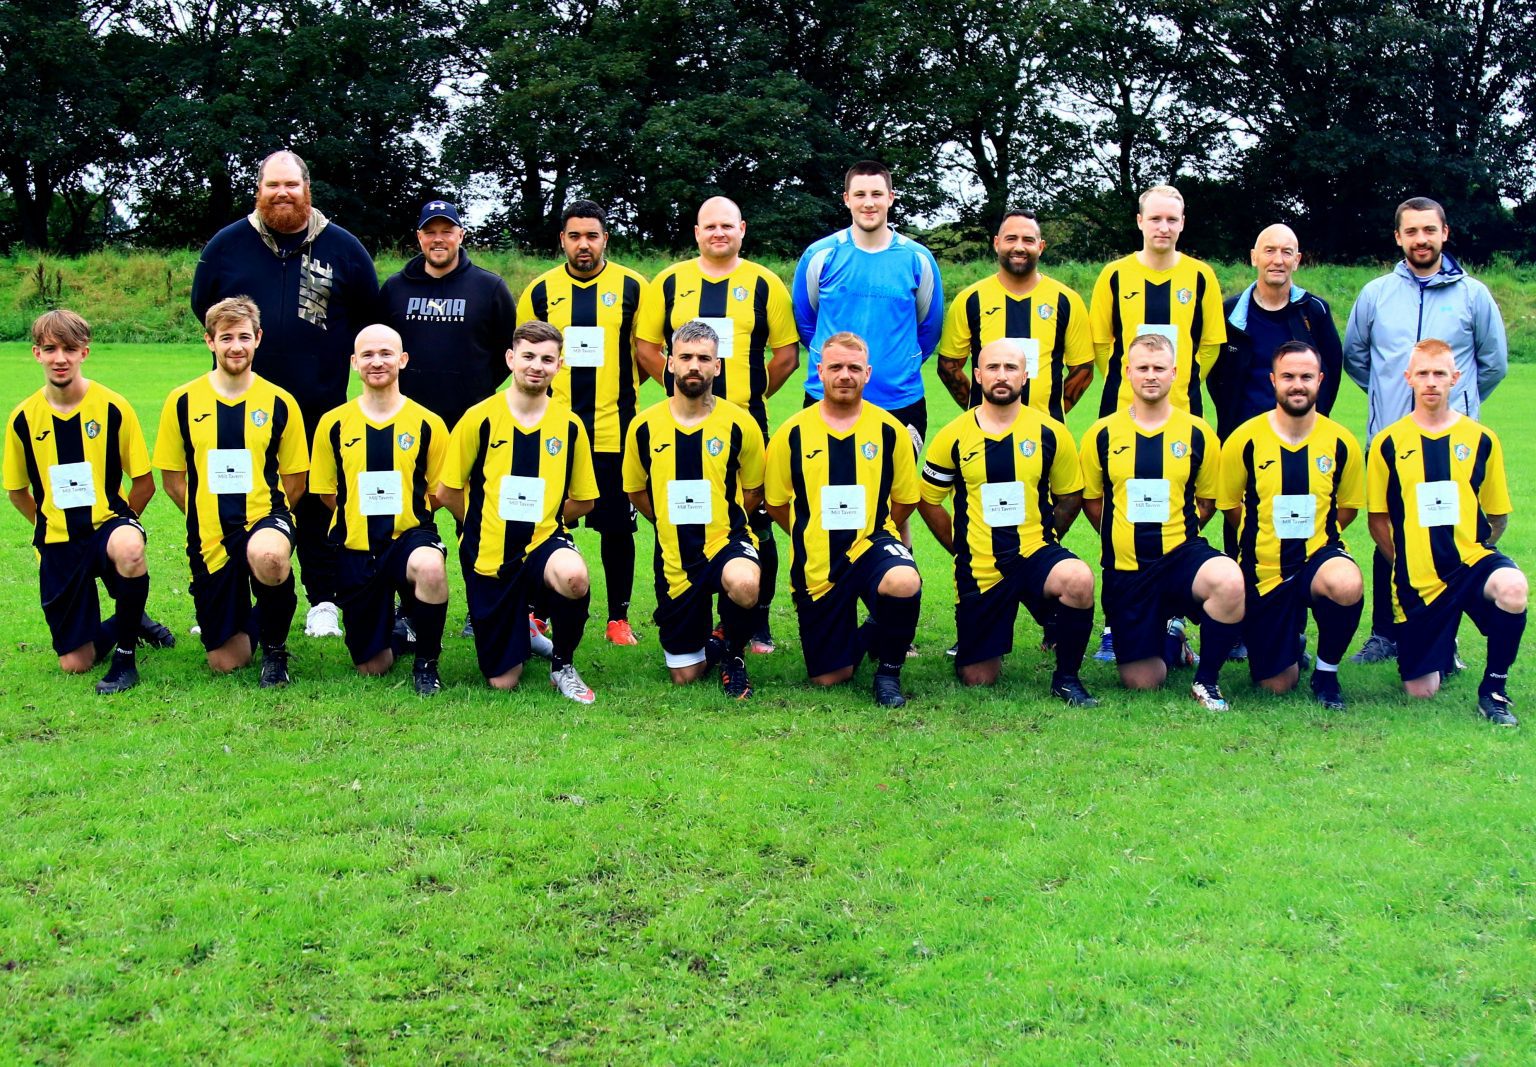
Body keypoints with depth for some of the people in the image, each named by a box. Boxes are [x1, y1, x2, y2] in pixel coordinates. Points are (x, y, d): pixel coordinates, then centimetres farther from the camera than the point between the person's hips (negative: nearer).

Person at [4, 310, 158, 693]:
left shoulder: (113, 408, -8)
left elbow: (144, 482, -1)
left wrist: (120, 526, -4)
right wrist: (49, 527, 11)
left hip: (108, 524, -2)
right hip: (58, 546, 3)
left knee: (129, 550, -42)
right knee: (74, 664, 1)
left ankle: (126, 654, -18)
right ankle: (126, 622, 36)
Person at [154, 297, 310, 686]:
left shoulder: (279, 402, 0)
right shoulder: (182, 401, 1)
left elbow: (295, 479, 7)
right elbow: (172, 478, 7)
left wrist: (267, 519, -3)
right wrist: (207, 517, -2)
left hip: (264, 517, -2)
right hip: (210, 537, 2)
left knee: (268, 557, -42)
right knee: (225, 662, 4)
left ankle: (275, 645, -10)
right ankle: (243, 617, 43)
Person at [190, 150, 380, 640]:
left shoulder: (342, 248, 4)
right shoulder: (227, 245, 5)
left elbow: (369, 317, 12)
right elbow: (203, 307, 17)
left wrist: (338, 355, 6)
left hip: (320, 406, -1)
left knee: (318, 504, 5)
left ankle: (323, 603, 14)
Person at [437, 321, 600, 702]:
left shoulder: (569, 425, -1)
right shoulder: (480, 418, -6)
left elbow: (583, 500, 9)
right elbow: (448, 493, 2)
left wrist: (538, 521, 5)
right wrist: (487, 525, 8)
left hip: (543, 542, 0)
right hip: (490, 556, 0)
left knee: (574, 577, -38)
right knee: (502, 681, 3)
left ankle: (562, 664, -8)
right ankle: (520, 633, 41)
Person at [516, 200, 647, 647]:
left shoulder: (632, 287, 3)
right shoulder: (540, 290, 7)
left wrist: (620, 388, 3)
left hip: (613, 431, -1)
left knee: (617, 526, 3)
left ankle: (619, 618, 14)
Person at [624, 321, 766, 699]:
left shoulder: (739, 424, -7)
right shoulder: (644, 426, -3)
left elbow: (753, 491, 7)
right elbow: (636, 490, 14)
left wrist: (719, 523, 3)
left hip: (726, 540, -2)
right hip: (675, 557, 2)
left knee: (743, 584, -40)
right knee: (684, 675, 7)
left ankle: (734, 653, -6)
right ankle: (711, 645, 45)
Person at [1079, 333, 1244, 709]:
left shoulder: (1198, 433, 1)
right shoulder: (1102, 434, 1)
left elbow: (1207, 500, 13)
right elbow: (1092, 500, 12)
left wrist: (1177, 532, 7)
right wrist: (1128, 537, 10)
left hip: (1181, 554, -1)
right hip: (1125, 566, 1)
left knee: (1230, 582, -37)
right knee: (1141, 683, 0)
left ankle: (1206, 680, -11)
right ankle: (1167, 631, 37)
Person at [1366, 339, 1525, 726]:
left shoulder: (1481, 439, 1)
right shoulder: (1389, 442, -1)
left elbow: (1498, 516, 10)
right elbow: (1378, 520, 5)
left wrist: (1470, 552, 6)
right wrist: (1405, 563, 1)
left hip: (1470, 562, 0)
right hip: (1417, 579, 0)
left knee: (1513, 588, -37)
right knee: (1420, 691, 2)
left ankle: (1494, 689, -12)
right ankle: (1444, 647, 40)